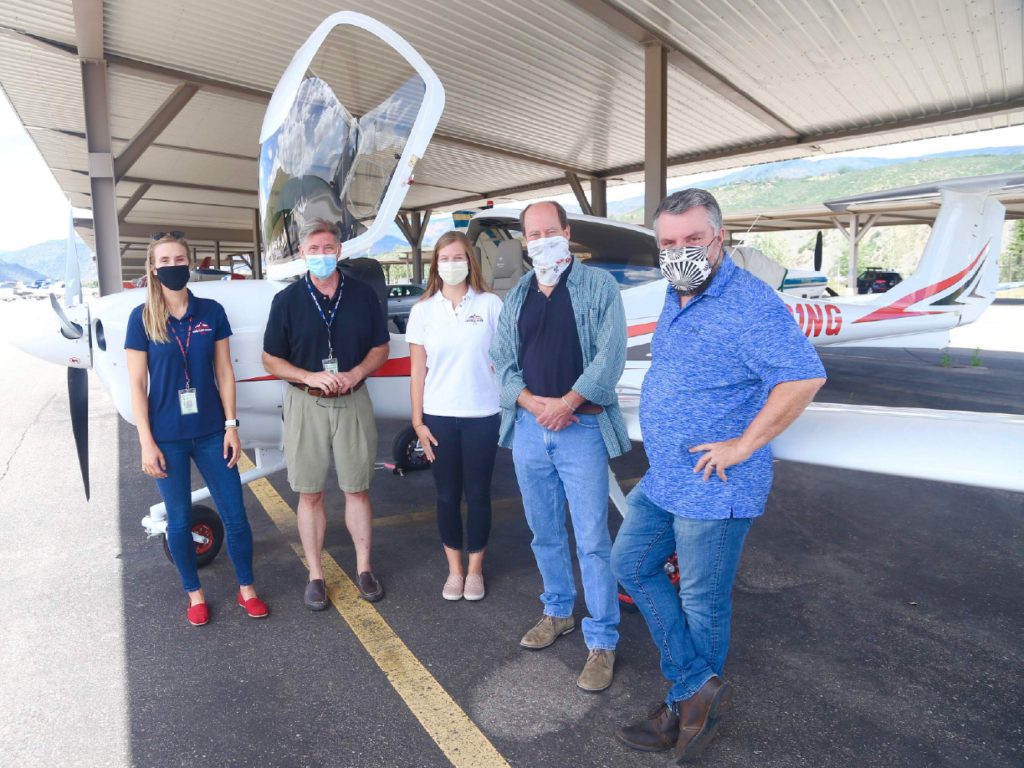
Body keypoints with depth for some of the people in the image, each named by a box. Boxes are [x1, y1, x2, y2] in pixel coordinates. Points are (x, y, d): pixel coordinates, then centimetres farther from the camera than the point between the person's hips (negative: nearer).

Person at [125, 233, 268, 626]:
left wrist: (231, 425, -1)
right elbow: (137, 384, -4)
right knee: (180, 520, 12)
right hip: (167, 437, -1)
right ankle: (194, 593, 32)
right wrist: (146, 442, -7)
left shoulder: (212, 312, -1)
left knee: (235, 515, 7)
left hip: (210, 432, 1)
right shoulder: (142, 318, -4)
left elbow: (224, 372, 2)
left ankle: (246, 588, 26)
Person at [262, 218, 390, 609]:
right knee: (310, 493, 7)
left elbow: (380, 347, 6)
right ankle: (315, 574, 22)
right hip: (306, 403, 0)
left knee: (357, 488, 9)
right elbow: (271, 359, 1)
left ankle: (364, 567, 25)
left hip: (353, 401, 1)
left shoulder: (363, 294, 2)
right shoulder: (287, 300, -1)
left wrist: (355, 374, -13)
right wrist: (311, 377, -16)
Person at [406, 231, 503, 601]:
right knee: (447, 496, 11)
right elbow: (418, 371, 3)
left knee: (477, 494, 8)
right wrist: (418, 421, 1)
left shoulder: (490, 304, -2)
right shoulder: (423, 310, 3)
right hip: (439, 416, 2)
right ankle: (454, 570, 28)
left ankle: (475, 569, 27)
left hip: (482, 415, -1)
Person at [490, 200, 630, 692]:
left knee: (592, 539, -1)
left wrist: (567, 402, -18)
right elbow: (503, 361, 8)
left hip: (581, 428, -4)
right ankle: (558, 612, 36)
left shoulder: (598, 286, -1)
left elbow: (610, 355, -10)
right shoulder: (516, 298, 13)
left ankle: (602, 641, 14)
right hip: (528, 429, 5)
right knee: (545, 533, 16)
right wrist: (530, 401, -10)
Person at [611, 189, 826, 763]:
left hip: (715, 487, -10)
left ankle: (686, 707, 32)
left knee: (702, 603, 8)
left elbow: (805, 376, -27)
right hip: (664, 478, 10)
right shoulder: (676, 299, 10)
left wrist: (743, 445, -22)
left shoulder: (749, 302, -19)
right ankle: (699, 686, 23)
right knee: (631, 564, 15)